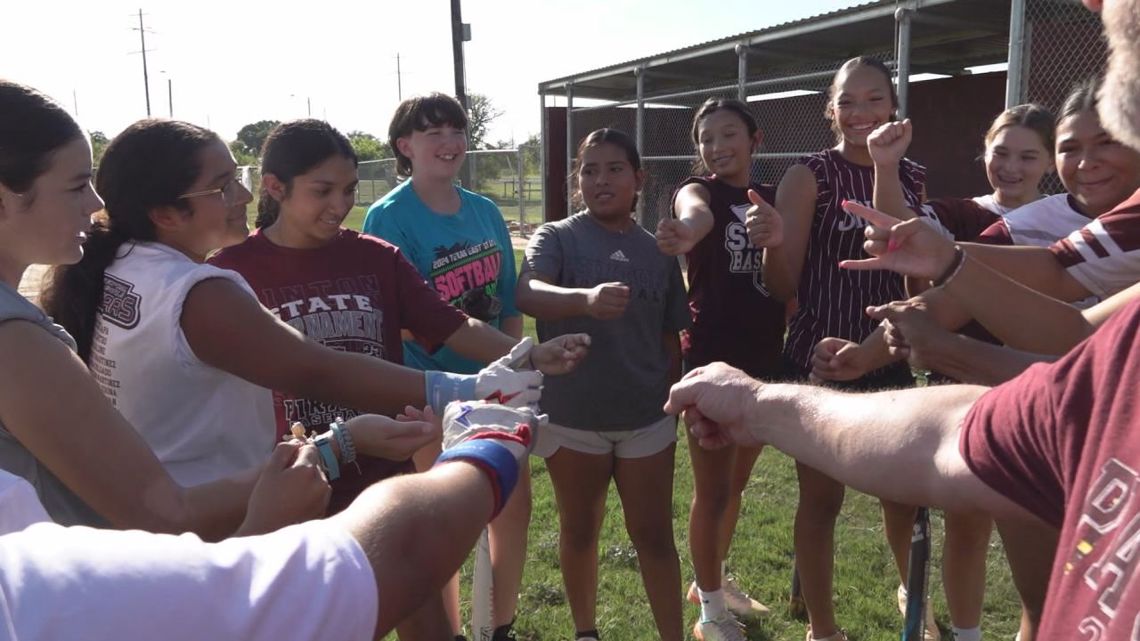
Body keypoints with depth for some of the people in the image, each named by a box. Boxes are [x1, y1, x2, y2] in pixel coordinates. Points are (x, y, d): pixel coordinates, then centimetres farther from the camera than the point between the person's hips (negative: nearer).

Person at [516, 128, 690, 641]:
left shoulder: (658, 251, 3)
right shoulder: (556, 238, -7)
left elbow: (670, 336, 11)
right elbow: (528, 295, -28)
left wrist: (670, 396, 11)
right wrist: (586, 299, -47)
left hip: (646, 417, 2)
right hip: (572, 417, -1)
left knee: (654, 535, 9)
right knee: (579, 530, 15)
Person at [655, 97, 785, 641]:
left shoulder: (771, 198, 9)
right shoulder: (699, 190, -9)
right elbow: (696, 213, -37)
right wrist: (685, 231, -59)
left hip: (764, 359, 6)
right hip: (712, 360, -6)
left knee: (736, 484, 19)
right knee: (712, 490, 4)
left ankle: (711, 580, 40)